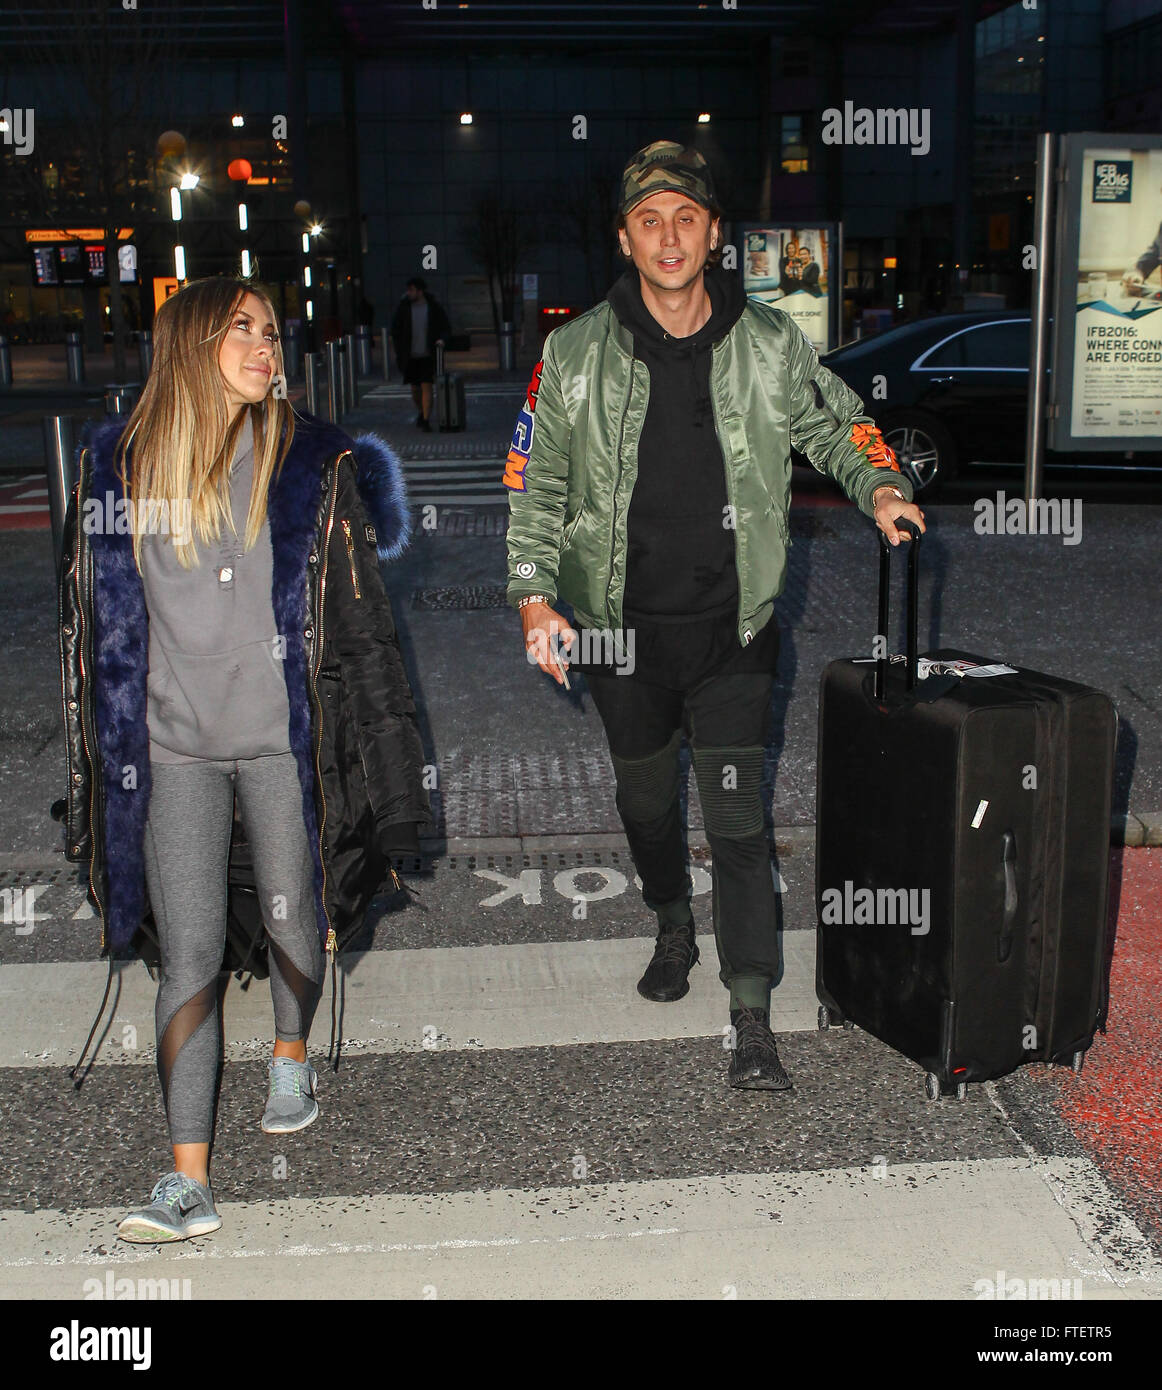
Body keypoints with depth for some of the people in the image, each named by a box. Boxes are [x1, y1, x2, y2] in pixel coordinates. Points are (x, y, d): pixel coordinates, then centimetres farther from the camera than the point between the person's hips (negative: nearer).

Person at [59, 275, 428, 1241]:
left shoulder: (311, 462, -1)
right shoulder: (121, 463, 4)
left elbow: (358, 609, 2)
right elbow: (92, 619, 10)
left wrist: (379, 742, 0)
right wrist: (96, 749, 10)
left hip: (282, 737, 0)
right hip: (173, 747, 1)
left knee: (292, 922, 12)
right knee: (190, 955, -1)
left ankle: (291, 1055, 43)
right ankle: (189, 1181, 4)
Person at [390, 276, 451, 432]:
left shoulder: (434, 306, -4)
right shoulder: (404, 306, -2)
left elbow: (446, 327, 2)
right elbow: (395, 329, 4)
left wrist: (442, 339, -19)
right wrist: (398, 352, -2)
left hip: (428, 355, -2)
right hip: (410, 355, 2)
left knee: (427, 387, -11)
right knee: (415, 388, 10)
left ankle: (425, 421, -10)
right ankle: (420, 412, 36)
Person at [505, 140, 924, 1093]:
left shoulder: (770, 345, -1)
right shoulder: (576, 355, -2)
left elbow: (837, 423, 14)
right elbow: (536, 484, 2)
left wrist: (879, 486, -6)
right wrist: (534, 594, -8)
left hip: (733, 627, -1)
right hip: (621, 627, 2)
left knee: (738, 817, -6)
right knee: (646, 799, 18)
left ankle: (753, 1018, 2)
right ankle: (674, 929, 45)